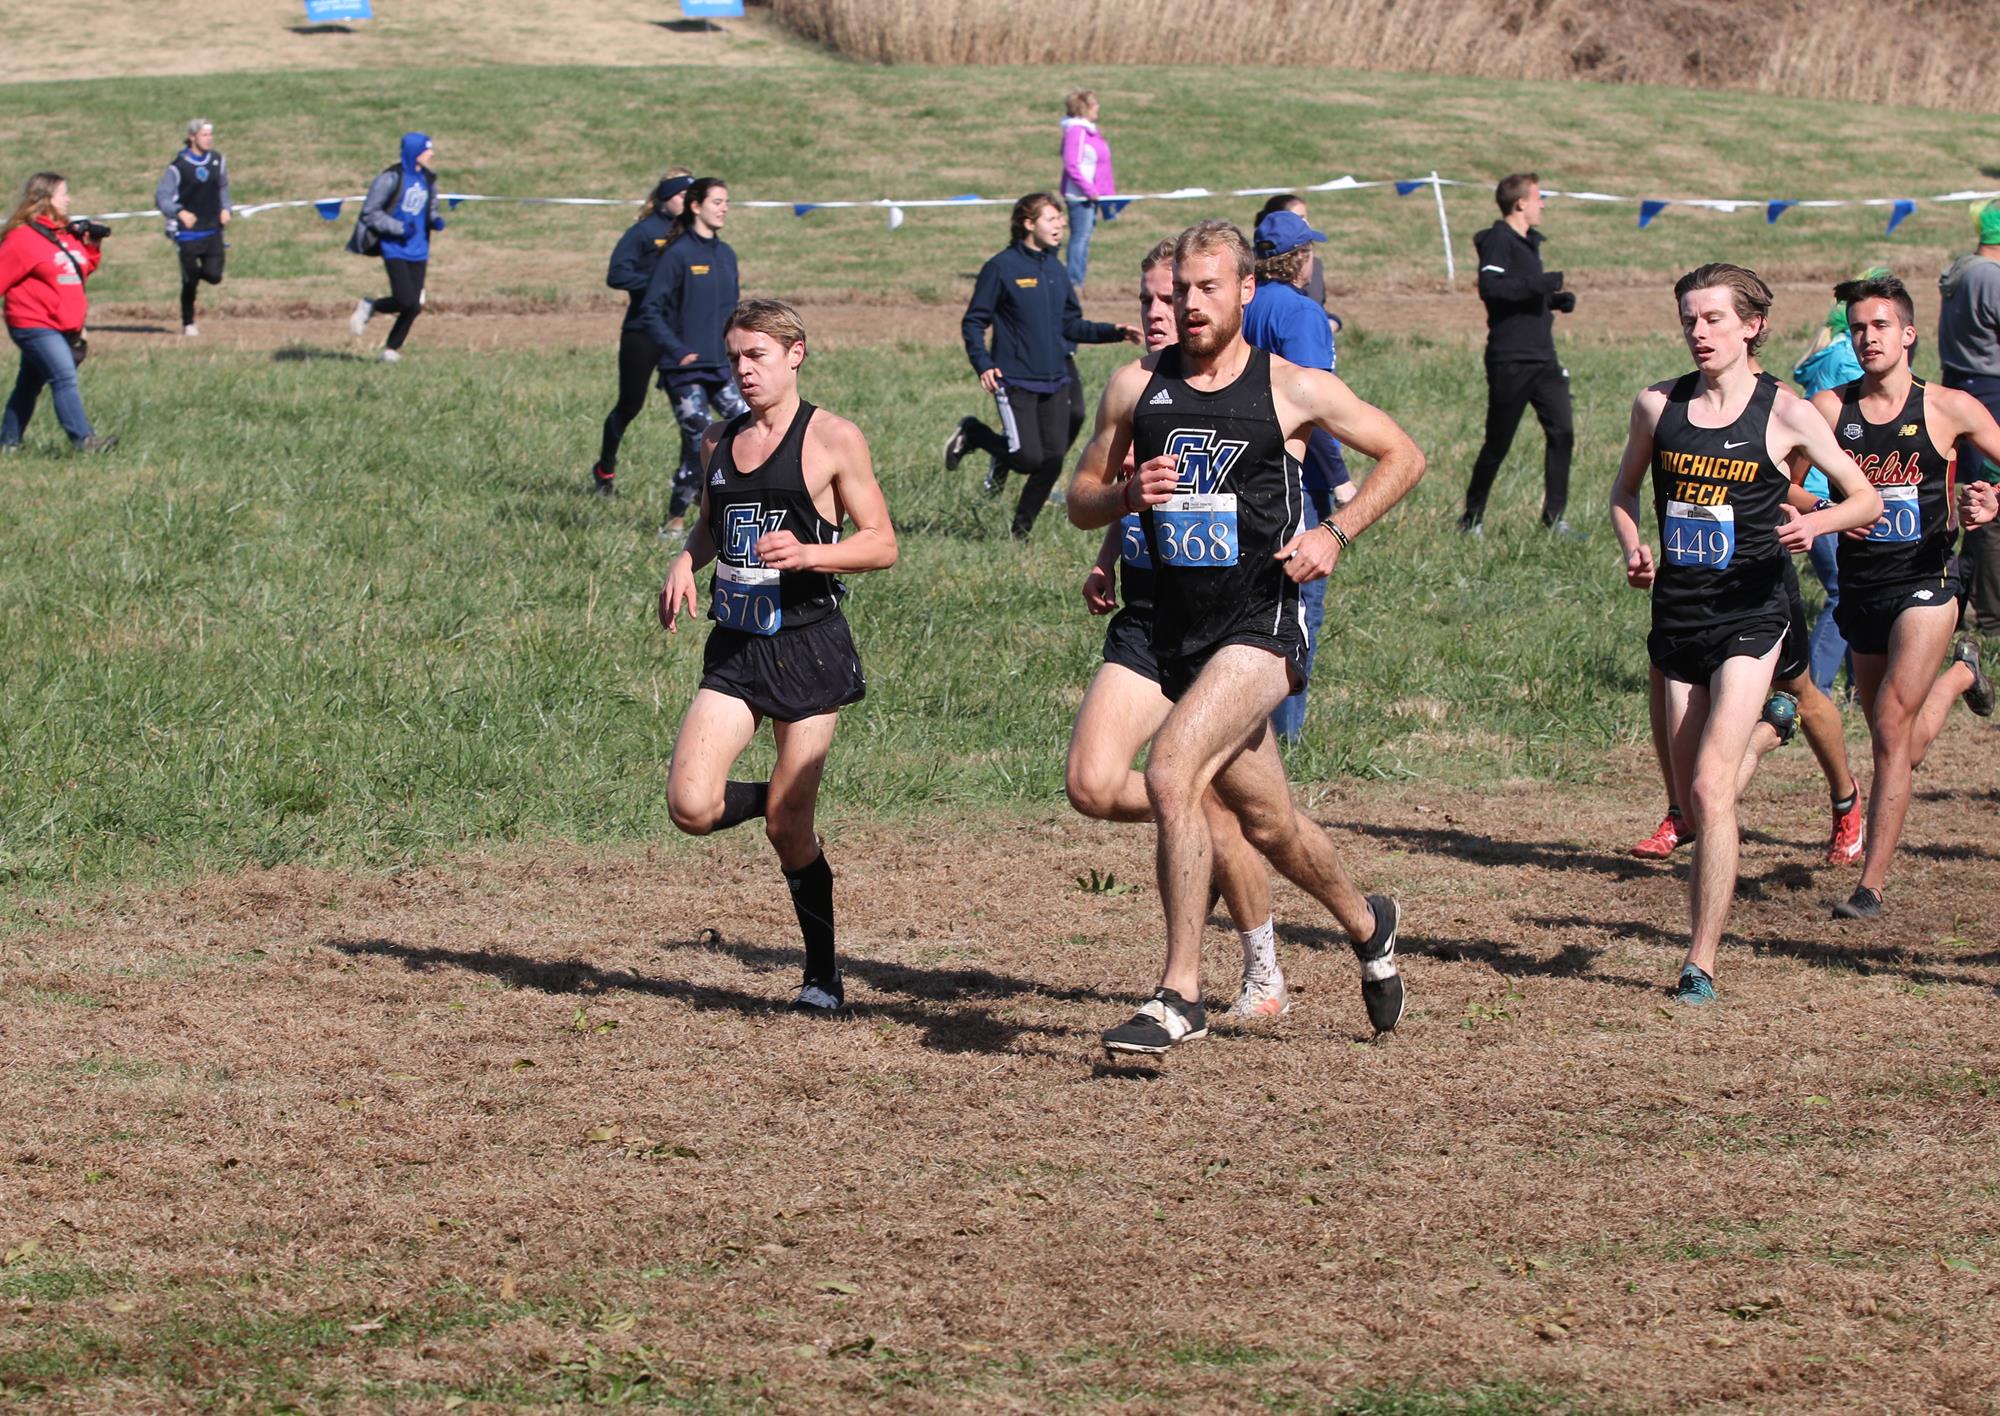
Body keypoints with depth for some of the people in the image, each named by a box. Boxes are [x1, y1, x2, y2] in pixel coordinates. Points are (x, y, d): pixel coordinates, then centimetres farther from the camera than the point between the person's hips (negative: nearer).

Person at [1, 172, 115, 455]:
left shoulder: (67, 234, 14)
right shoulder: (23, 238, -13)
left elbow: (82, 269, 25)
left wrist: (93, 247, 7)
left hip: (64, 326, 9)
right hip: (35, 326, -9)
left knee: (29, 385, 16)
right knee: (65, 379, -17)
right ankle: (83, 439, -22)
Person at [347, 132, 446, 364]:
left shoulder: (428, 180, 9)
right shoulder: (391, 178, -13)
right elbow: (369, 212, -11)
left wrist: (435, 221, 1)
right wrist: (398, 227, -18)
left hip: (417, 251, 6)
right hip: (394, 249, -6)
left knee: (414, 306, 2)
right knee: (406, 301, -17)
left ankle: (391, 349, 19)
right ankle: (369, 308, 11)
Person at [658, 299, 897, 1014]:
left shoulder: (833, 439, -5)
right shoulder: (718, 441, 12)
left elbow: (881, 543, -5)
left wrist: (807, 553, -21)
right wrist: (686, 561, 5)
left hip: (808, 647, -5)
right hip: (735, 650, 5)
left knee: (788, 826, -3)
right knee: (692, 806, -13)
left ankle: (823, 973, 15)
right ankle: (783, 802, 21)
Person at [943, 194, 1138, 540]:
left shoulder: (1056, 270, 12)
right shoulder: (1001, 268, -6)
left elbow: (1071, 325, 17)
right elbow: (973, 322, -5)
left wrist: (1113, 332, 4)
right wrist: (983, 364, -19)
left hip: (1054, 382, 6)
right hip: (1014, 382, -6)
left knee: (1052, 462, 2)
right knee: (1029, 458, -14)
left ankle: (1020, 532, 19)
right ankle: (972, 434, 13)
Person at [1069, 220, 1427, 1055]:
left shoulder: (1292, 389, -3)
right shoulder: (1137, 387, 6)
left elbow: (1403, 456, 7)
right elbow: (1080, 501, 12)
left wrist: (1335, 534, -6)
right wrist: (1127, 494, -10)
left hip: (1259, 626, -5)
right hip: (1178, 632, 5)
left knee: (1170, 773, -25)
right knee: (1268, 822, 16)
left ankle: (1179, 995, -20)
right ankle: (1367, 926, 45)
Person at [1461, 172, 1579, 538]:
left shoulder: (1528, 242, 19)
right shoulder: (1498, 241, -10)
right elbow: (1489, 287, -25)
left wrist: (1555, 300, 10)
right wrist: (1539, 284, -24)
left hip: (1542, 357, 8)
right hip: (1510, 360, -8)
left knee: (1561, 432, -3)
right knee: (1498, 443, -1)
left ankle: (1553, 517, 2)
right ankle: (1472, 518, 12)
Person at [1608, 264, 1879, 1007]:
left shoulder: (1784, 412, -4)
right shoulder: (1657, 406, 6)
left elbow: (1867, 499, 2)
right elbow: (1624, 492, 21)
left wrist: (1817, 522, -19)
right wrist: (1633, 549, 1)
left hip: (1749, 617, -4)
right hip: (1677, 613, 4)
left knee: (1711, 786, -15)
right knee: (1691, 799, 10)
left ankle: (1701, 965, -14)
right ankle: (1701, 939, 26)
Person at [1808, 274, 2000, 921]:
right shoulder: (1829, 408, -1)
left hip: (1924, 585, -4)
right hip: (1860, 592, 4)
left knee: (1891, 729, -16)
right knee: (1901, 751, 19)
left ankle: (1871, 885, -11)